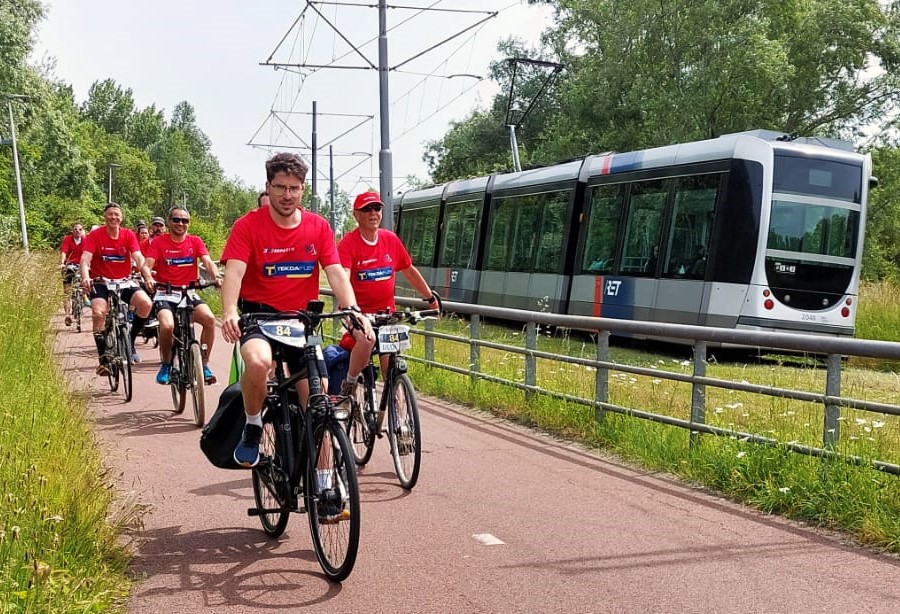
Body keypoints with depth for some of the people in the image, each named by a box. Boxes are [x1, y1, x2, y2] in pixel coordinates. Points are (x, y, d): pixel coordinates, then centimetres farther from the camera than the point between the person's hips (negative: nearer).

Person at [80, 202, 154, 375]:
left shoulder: (129, 235, -1)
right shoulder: (95, 236, -7)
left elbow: (138, 258, -12)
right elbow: (85, 259, -17)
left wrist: (147, 276, -31)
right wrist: (85, 277, -37)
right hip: (100, 282, -2)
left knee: (146, 303, -23)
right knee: (98, 312, -29)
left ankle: (130, 340, 0)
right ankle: (103, 357, -16)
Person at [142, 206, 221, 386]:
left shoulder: (195, 241, 6)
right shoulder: (159, 242, 1)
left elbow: (208, 262, -8)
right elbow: (146, 266, -8)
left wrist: (216, 277, -28)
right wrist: (149, 279, -31)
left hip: (189, 293, 2)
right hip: (165, 294, -2)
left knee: (209, 318, -27)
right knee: (167, 326, -31)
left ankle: (204, 365, -9)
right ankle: (165, 365, -2)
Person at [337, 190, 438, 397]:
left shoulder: (391, 240, 3)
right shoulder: (348, 243, -11)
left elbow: (409, 271, 16)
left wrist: (431, 298, 21)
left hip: (386, 312, 4)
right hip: (359, 312, -4)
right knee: (366, 339, -34)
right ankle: (349, 386, -9)